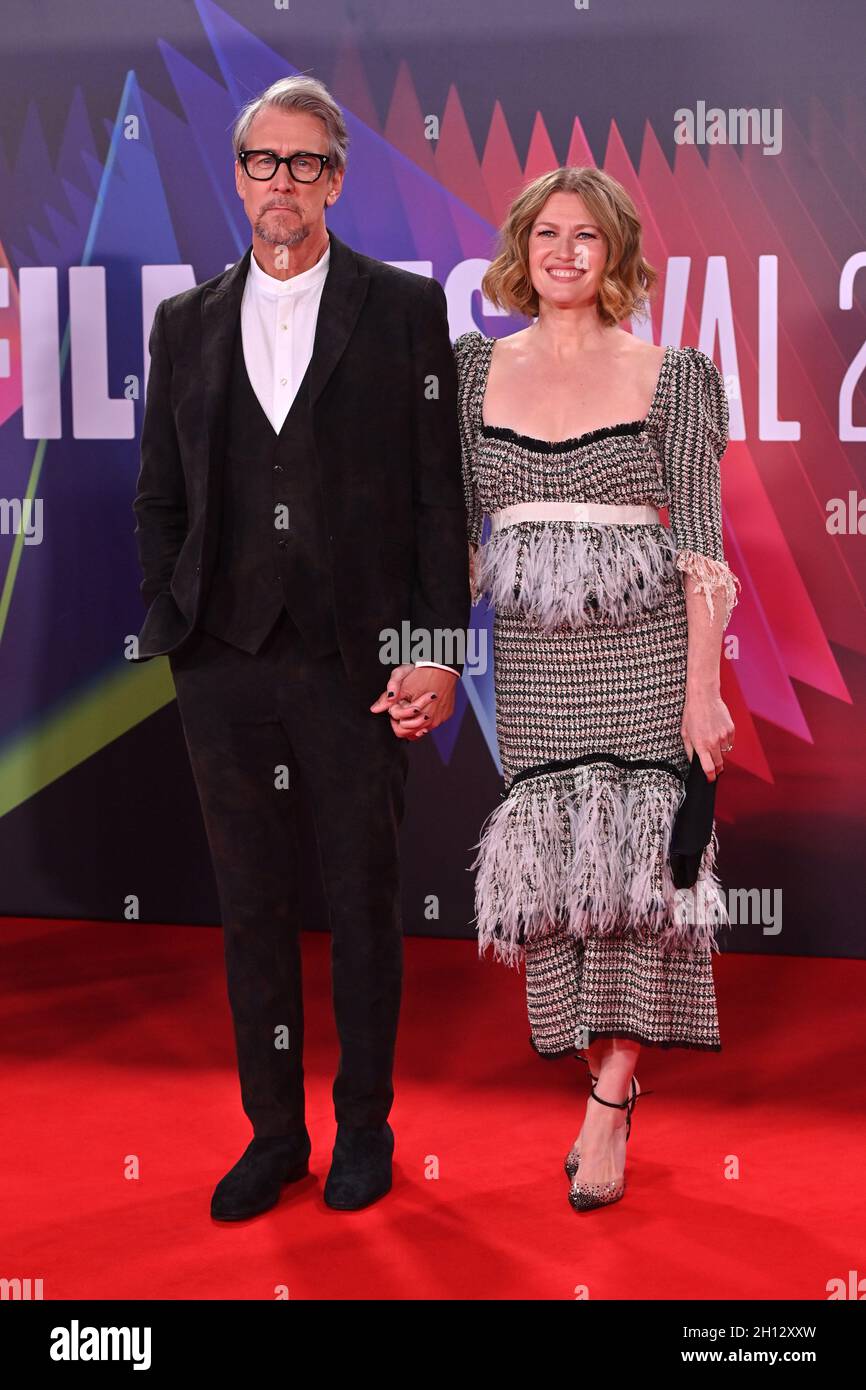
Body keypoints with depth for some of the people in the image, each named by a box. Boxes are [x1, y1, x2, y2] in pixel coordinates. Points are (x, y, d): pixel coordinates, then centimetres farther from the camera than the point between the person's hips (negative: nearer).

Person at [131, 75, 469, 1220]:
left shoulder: (403, 309, 2)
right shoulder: (187, 323, 11)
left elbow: (440, 493, -1)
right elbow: (160, 500, 14)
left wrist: (440, 649, -7)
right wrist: (168, 632, 4)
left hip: (357, 662, -2)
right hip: (225, 664, 3)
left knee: (363, 905, 7)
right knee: (253, 909, 9)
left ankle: (365, 1128, 23)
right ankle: (273, 1133, 22)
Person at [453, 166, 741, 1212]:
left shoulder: (671, 375, 1)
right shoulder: (477, 365, 9)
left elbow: (700, 538, -2)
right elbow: (457, 525, 11)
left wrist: (703, 686, -8)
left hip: (643, 648, -3)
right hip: (531, 655, 3)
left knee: (630, 859, -5)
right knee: (553, 867, 4)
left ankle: (609, 1111, 0)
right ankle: (603, 1084, 17)